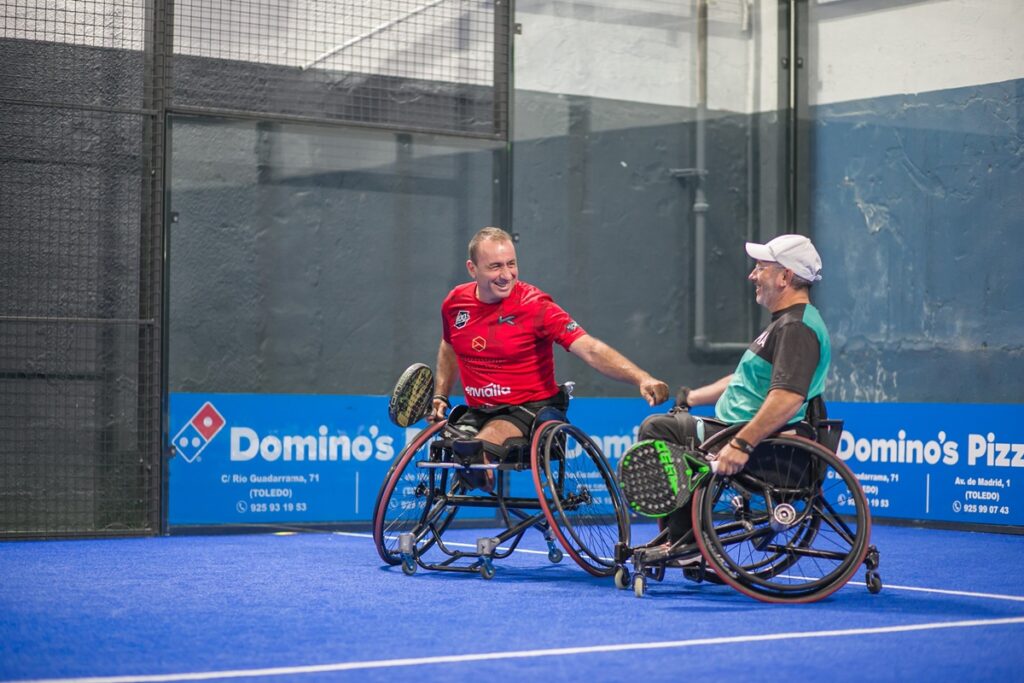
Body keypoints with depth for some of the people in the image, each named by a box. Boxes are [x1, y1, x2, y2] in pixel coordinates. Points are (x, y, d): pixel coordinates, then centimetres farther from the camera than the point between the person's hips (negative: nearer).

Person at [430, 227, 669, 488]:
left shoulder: (535, 305, -15)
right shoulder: (455, 302, 1)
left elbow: (590, 350, -25)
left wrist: (641, 378, -38)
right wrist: (441, 395, 15)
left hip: (530, 408, -6)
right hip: (478, 412, 6)